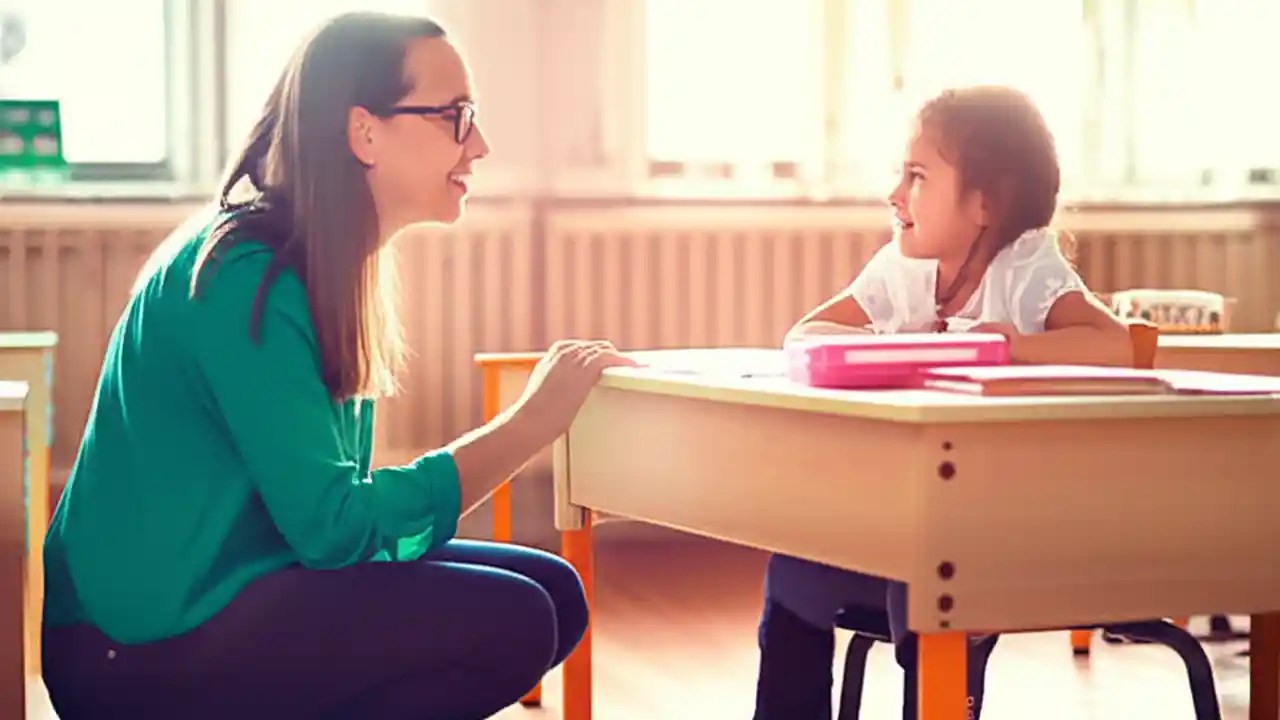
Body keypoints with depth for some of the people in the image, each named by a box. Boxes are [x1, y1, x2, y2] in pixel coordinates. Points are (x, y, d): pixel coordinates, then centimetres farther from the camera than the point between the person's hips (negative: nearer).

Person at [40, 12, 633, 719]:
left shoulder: (327, 266, 10)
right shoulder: (245, 275, -19)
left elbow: (330, 504, 8)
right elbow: (331, 525, -24)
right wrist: (530, 422, -21)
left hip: (228, 590, 9)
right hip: (142, 648, -9)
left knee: (552, 590, 4)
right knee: (510, 623, -21)